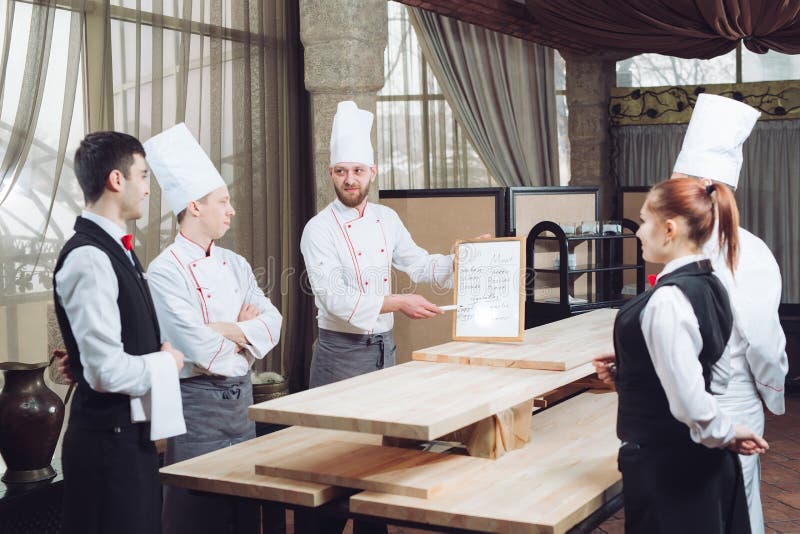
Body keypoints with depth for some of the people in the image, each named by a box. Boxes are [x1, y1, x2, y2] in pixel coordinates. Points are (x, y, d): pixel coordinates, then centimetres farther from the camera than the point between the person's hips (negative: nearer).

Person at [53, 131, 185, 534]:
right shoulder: (89, 259, -20)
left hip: (131, 431, 9)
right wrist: (166, 363, -10)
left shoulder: (115, 248, 9)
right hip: (109, 438, -9)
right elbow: (108, 372, -24)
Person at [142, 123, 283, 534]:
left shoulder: (234, 264, 9)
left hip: (242, 396, 7)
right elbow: (201, 350, -22)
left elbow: (271, 323, 1)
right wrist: (245, 328, -5)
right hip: (197, 403, -7)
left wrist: (229, 330, -16)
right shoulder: (165, 272, -14)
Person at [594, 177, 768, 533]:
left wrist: (723, 433, -9)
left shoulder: (666, 301, -24)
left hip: (663, 468, -9)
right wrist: (628, 373, 9)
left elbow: (690, 401, -28)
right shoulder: (711, 287, 3)